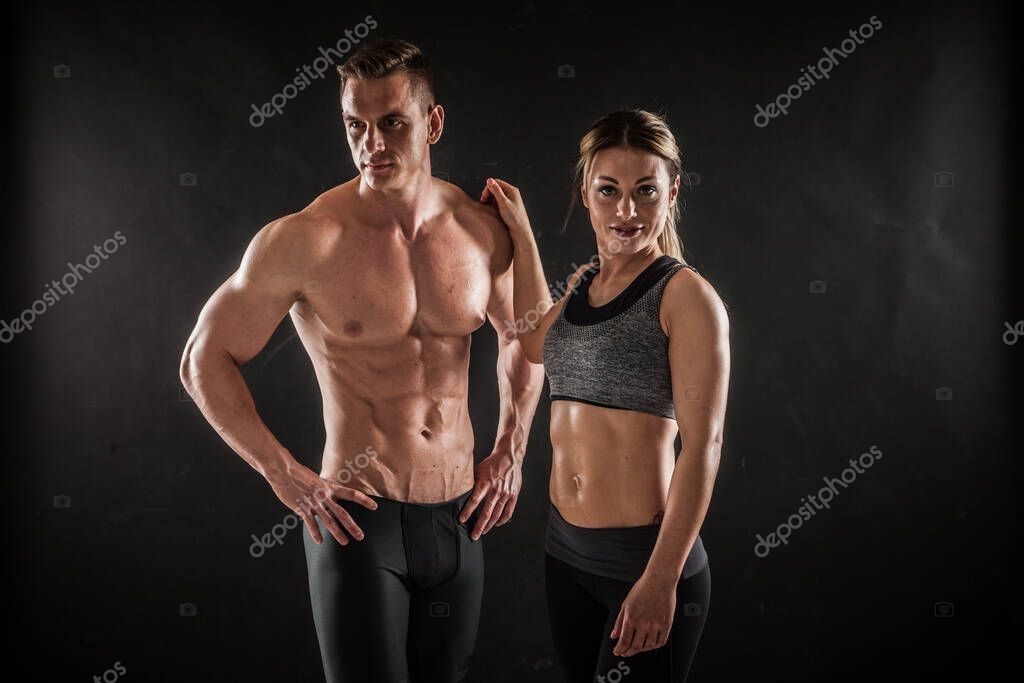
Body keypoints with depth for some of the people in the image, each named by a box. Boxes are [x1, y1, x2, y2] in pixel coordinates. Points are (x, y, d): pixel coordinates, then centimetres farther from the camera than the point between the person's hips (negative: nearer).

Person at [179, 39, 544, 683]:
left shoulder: (484, 230, -2)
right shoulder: (305, 241, -14)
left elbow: (521, 335, 16)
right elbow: (205, 359, -5)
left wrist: (511, 452, 9)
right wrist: (286, 475, -10)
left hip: (461, 515, 5)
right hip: (359, 516, -4)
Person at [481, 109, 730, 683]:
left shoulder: (685, 295, -12)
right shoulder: (584, 283, 8)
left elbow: (703, 446, -16)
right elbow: (537, 342, 29)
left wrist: (662, 579, -19)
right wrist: (521, 230, 28)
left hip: (644, 554, -7)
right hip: (566, 549, 7)